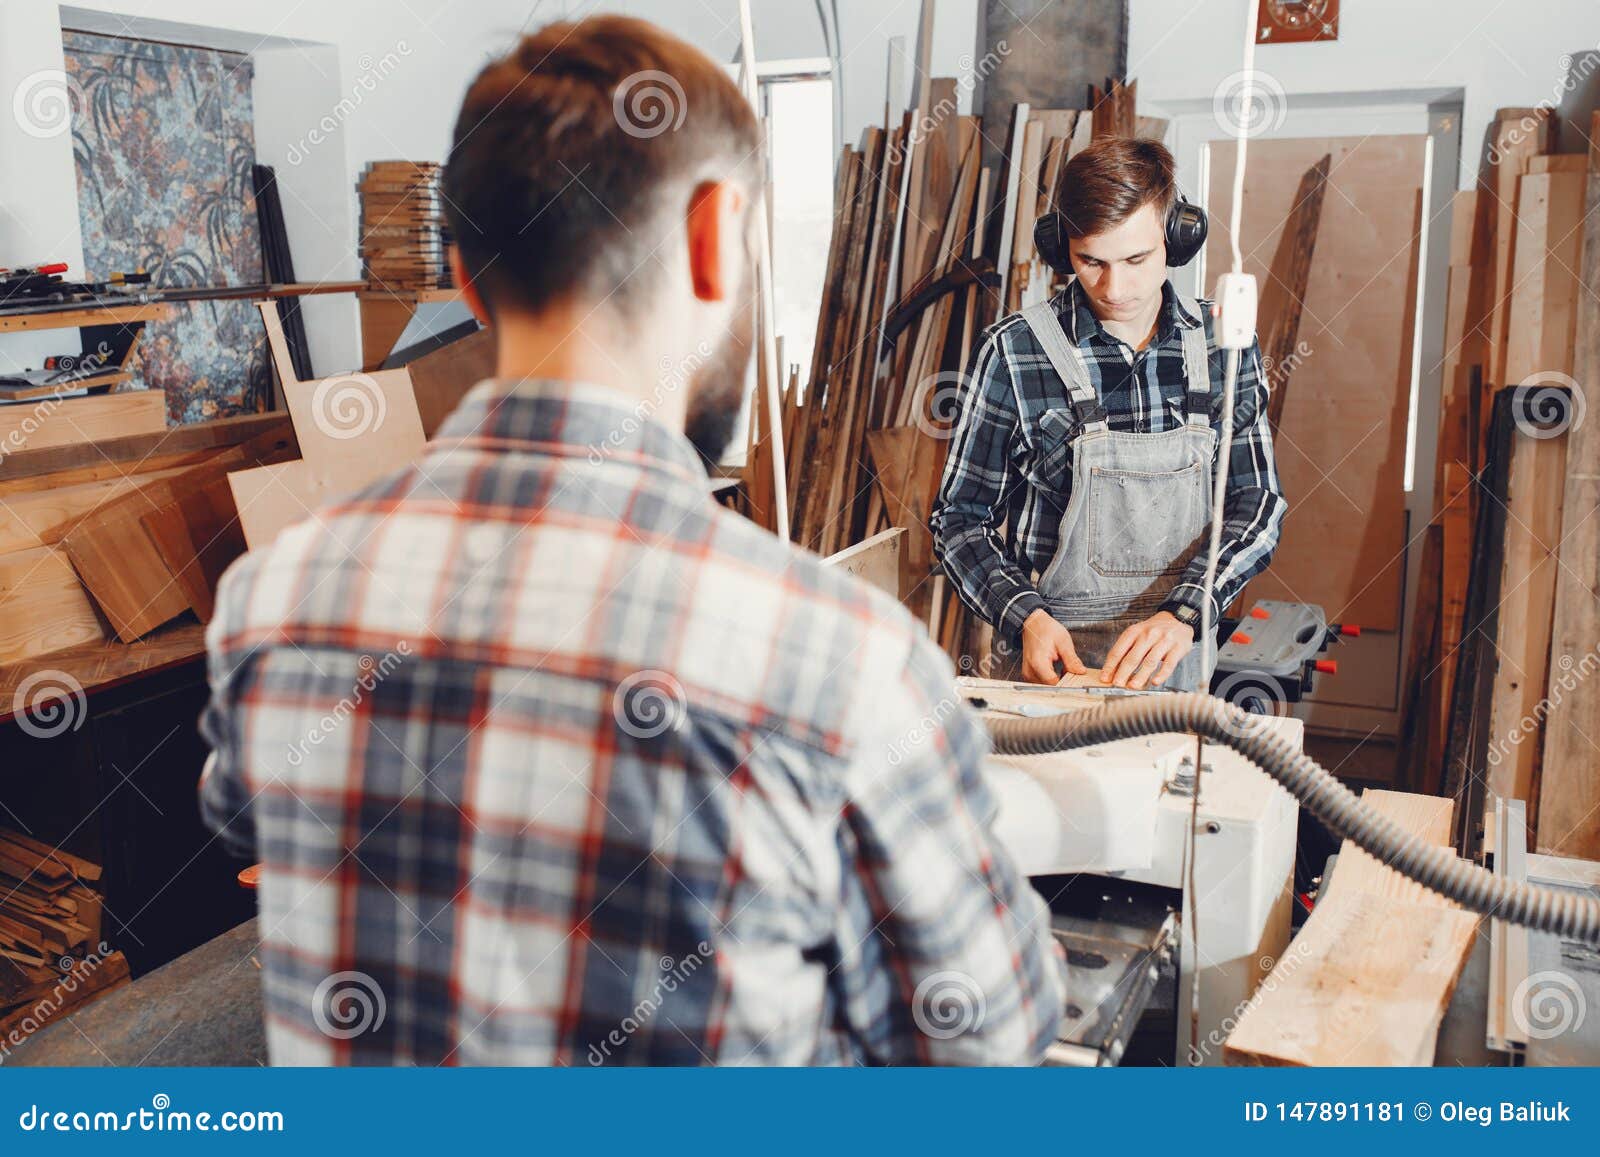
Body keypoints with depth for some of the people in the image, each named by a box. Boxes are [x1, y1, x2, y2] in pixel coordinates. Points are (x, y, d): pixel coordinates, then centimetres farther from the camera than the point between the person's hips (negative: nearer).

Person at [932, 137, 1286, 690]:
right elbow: (961, 519, 1)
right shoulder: (1013, 352, -4)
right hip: (1046, 666, -3)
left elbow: (1257, 502, 2)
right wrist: (1025, 617, -16)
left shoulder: (1224, 344, 4)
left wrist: (1181, 613, -14)